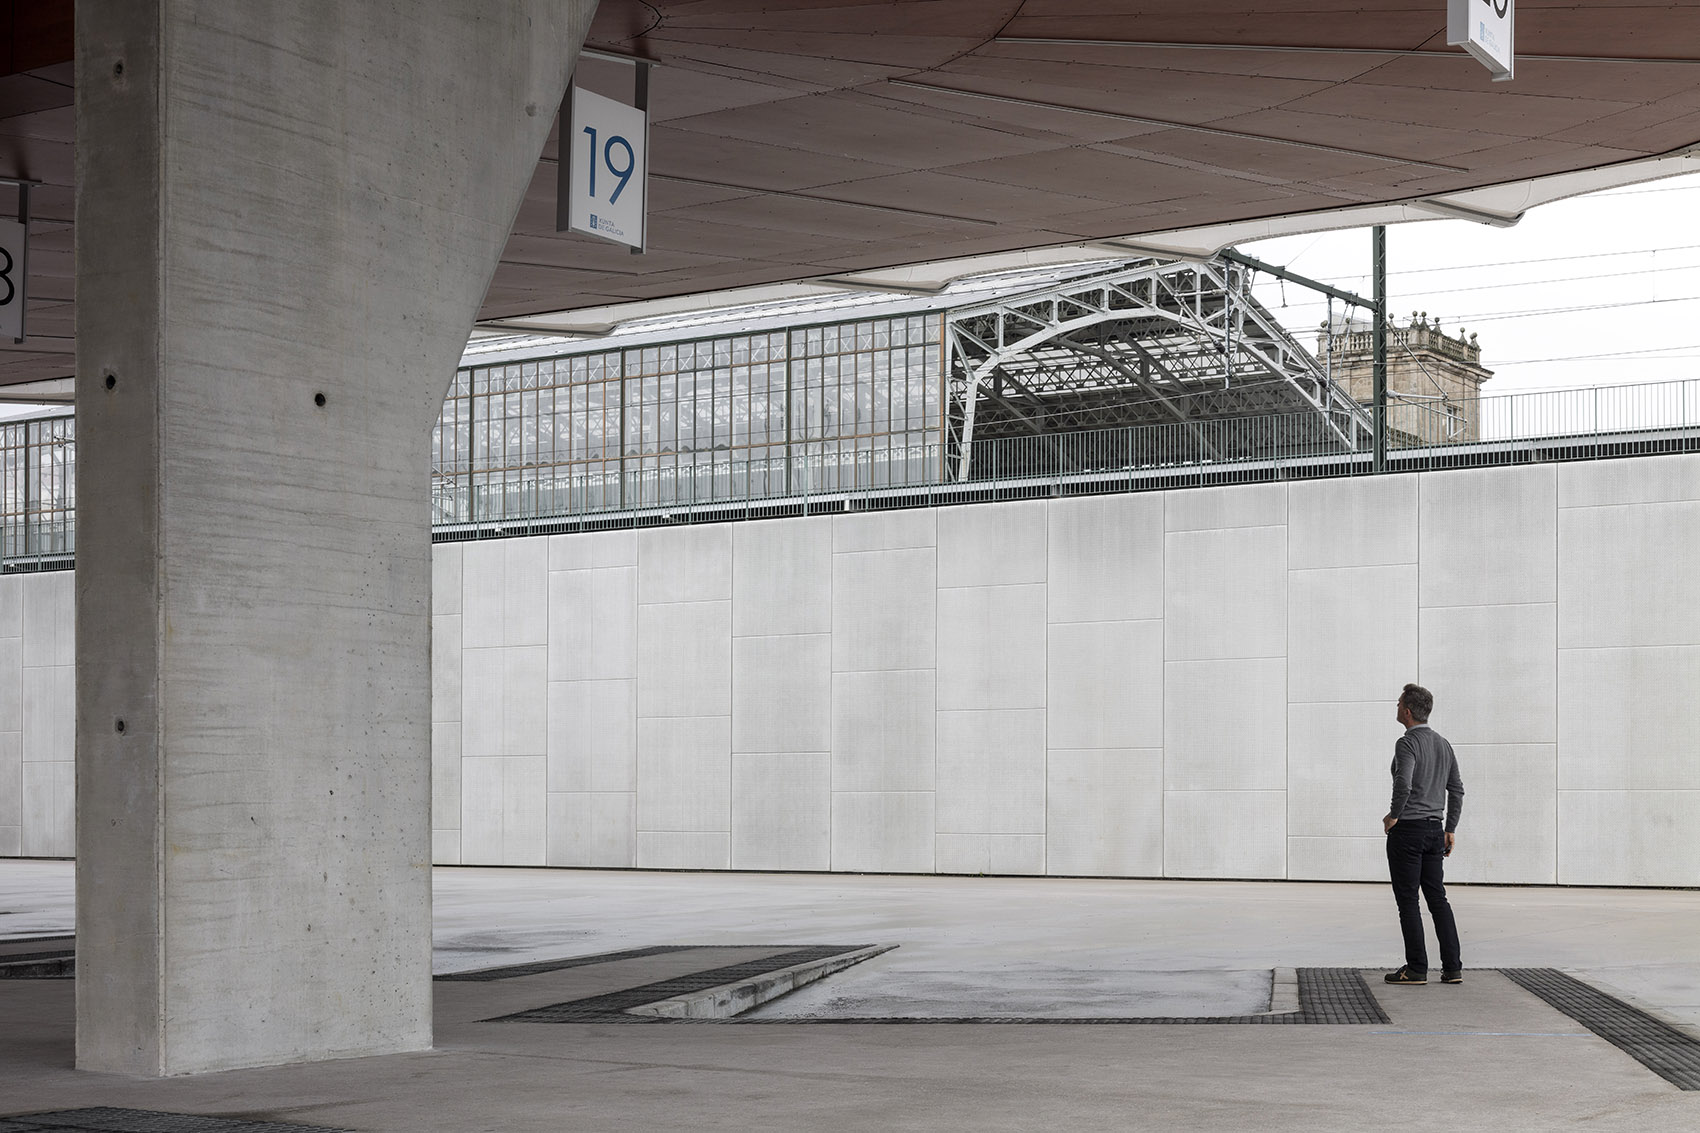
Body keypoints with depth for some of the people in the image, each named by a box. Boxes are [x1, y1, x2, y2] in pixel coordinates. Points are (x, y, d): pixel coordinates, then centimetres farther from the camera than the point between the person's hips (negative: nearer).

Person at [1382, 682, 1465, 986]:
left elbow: (1403, 784, -29)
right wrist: (1450, 829, 18)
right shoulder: (1443, 744, 12)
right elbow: (1457, 789, 15)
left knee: (1408, 901, -1)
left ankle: (1416, 968, 0)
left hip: (1407, 828, -7)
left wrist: (1394, 816, -14)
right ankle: (1452, 968, 5)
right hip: (1434, 829, 8)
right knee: (1437, 898, 9)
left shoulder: (1407, 744, -14)